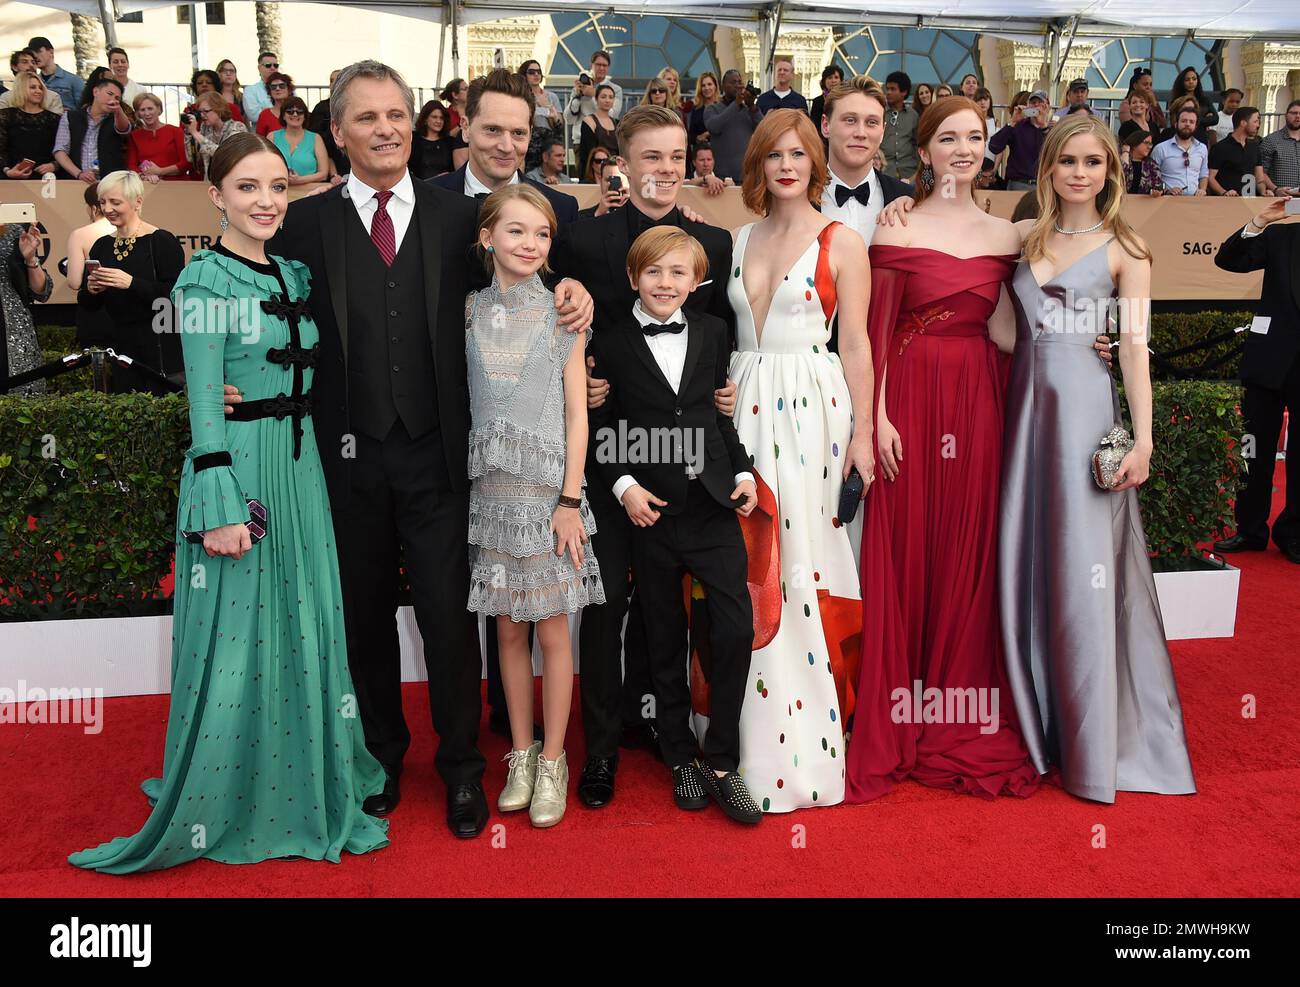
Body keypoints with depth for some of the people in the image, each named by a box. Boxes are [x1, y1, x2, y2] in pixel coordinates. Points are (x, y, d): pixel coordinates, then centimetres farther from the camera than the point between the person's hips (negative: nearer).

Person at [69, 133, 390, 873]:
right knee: (236, 636, 2)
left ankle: (303, 793, 28)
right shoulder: (205, 279, -8)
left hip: (301, 465, 7)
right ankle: (223, 805, 21)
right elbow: (204, 402, -13)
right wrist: (221, 503, -18)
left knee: (306, 628, 11)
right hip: (236, 467, -6)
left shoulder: (296, 275, 11)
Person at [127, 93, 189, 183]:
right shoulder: (134, 136, 17)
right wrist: (144, 175, -13)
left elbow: (186, 163, 2)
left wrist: (160, 171, -7)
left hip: (176, 183, -2)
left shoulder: (176, 131, 10)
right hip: (147, 185, 2)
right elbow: (131, 166, 8)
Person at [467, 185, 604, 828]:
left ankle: (552, 762, 18)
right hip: (491, 489, 2)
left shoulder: (561, 313, -1)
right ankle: (521, 755, 25)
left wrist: (570, 501, -8)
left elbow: (576, 413, -2)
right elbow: (460, 401, 6)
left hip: (549, 489, -2)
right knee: (509, 630, 10)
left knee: (551, 630, 3)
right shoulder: (471, 310, 4)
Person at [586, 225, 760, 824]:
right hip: (649, 508, -1)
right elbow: (600, 430, 2)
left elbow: (721, 413, 14)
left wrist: (742, 471, 2)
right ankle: (681, 758, 26)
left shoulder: (713, 333, 9)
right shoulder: (610, 343, 0)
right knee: (665, 638, 9)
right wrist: (623, 486, -11)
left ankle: (722, 762, 7)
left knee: (736, 624, -9)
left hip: (712, 502, 2)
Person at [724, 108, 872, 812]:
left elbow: (856, 344, -1)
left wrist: (861, 434, -5)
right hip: (744, 404, 4)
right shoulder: (740, 239, 14)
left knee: (799, 559, -5)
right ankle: (754, 735, 17)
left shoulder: (841, 241, 2)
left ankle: (803, 746, 7)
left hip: (810, 409, -4)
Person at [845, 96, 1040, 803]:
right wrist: (878, 418, -11)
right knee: (904, 552, 0)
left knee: (970, 554, 7)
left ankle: (967, 728, 21)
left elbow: (1003, 332, 9)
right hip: (909, 398, -3)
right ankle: (896, 726, 15)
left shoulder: (1005, 235, 12)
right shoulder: (898, 228, 0)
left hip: (977, 405, 4)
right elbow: (875, 330, -5)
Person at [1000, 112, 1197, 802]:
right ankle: (1038, 722, 22)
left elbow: (1134, 346, -3)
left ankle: (1092, 742, 11)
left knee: (1082, 567, -2)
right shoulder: (1025, 235, 12)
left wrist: (1143, 438, -10)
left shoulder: (1124, 248, 1)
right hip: (1025, 402, 4)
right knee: (1025, 560, 7)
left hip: (1083, 405, -4)